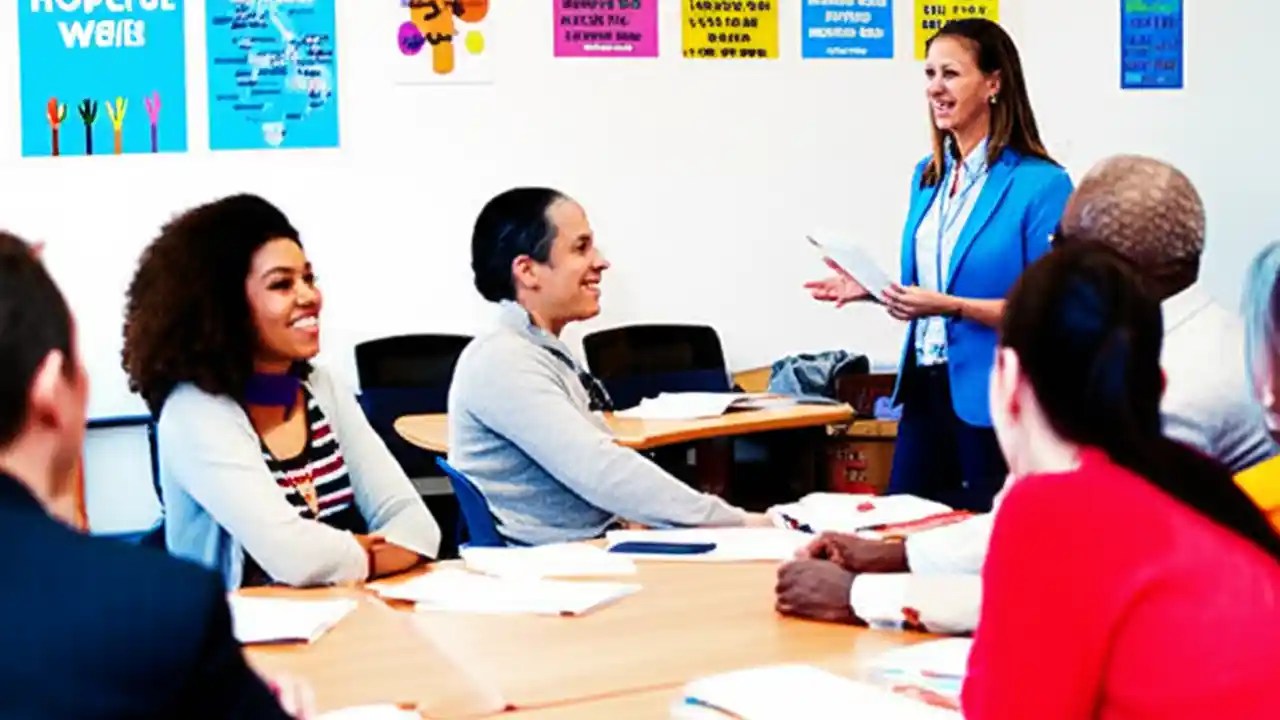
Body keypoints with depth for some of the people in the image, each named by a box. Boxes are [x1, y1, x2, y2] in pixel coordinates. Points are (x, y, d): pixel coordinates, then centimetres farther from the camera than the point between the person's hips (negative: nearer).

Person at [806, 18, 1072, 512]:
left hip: (991, 398, -7)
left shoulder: (1041, 184, -12)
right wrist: (874, 289, 1)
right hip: (925, 387, 7)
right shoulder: (927, 176, 11)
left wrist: (951, 307, -22)